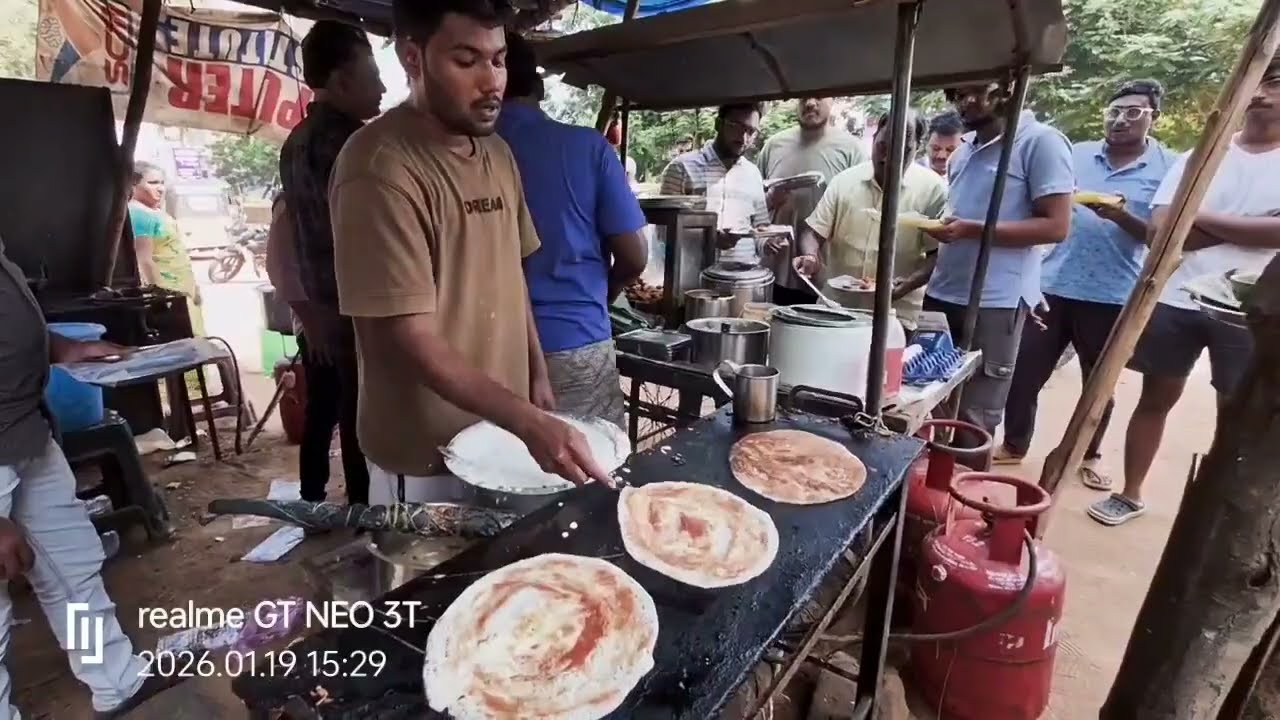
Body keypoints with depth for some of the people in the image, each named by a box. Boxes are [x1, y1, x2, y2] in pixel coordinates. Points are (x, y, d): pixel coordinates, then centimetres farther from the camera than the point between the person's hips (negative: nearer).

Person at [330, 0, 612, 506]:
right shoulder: (380, 167, -21)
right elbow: (408, 339, -23)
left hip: (504, 432, 7)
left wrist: (536, 373, 7)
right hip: (426, 456, -7)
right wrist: (529, 422, -28)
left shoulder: (497, 153, 5)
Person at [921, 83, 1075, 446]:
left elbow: (1056, 225, -13)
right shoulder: (963, 148, 16)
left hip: (996, 301, -7)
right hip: (942, 292, 7)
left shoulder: (1041, 142, -6)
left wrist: (971, 230, -22)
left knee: (976, 415, 1)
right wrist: (940, 225, 6)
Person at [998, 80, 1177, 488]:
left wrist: (1120, 216, -21)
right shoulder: (1075, 155, 6)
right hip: (1052, 287, 2)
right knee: (1024, 373, 4)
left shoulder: (1169, 169, -1)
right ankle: (1014, 446, 21)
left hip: (1111, 297, -1)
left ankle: (1089, 456, 33)